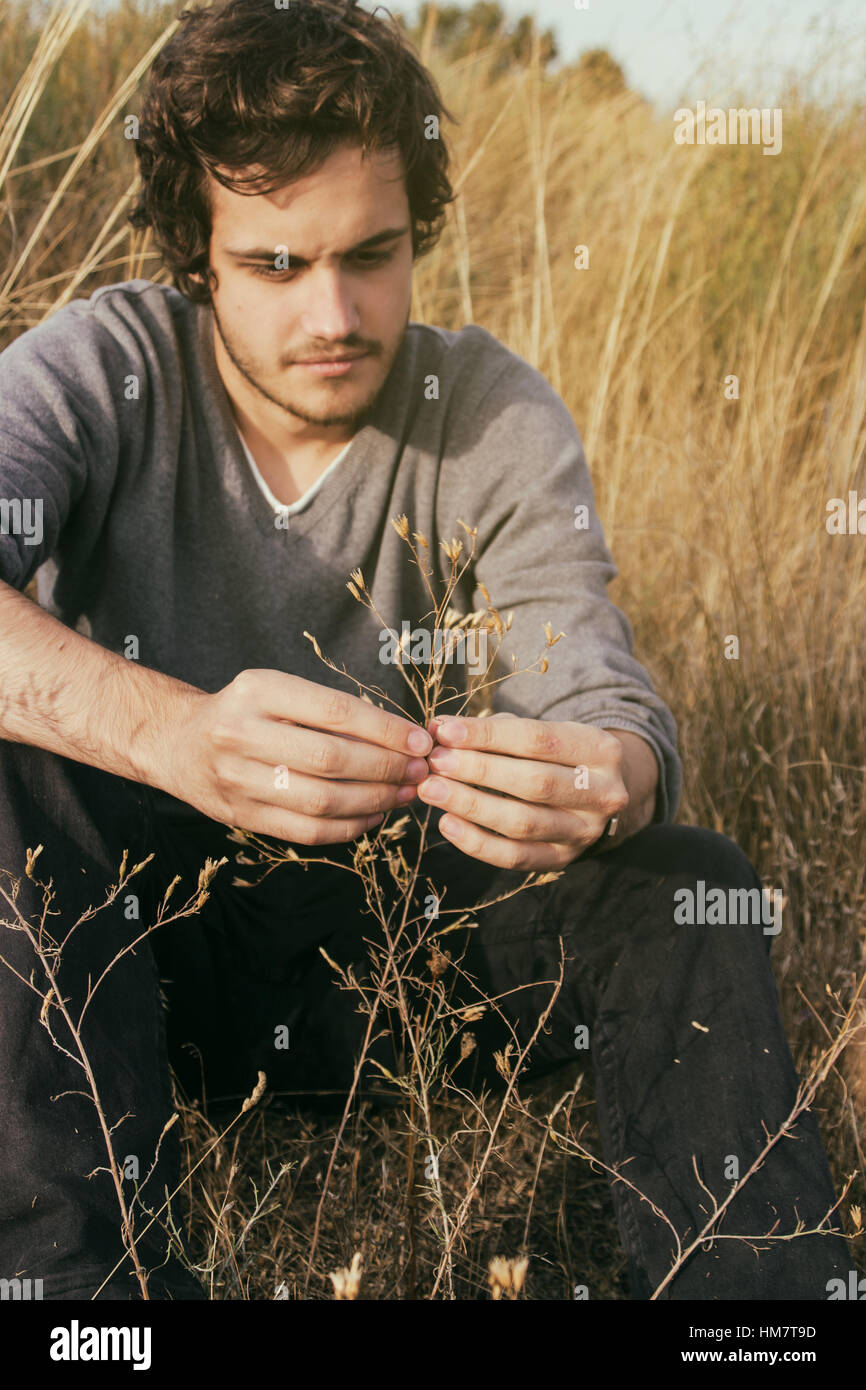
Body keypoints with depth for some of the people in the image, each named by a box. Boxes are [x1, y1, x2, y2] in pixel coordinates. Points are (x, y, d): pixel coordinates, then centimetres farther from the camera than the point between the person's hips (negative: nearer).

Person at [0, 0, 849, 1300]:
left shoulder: (494, 415, -5)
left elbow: (609, 703, -17)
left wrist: (602, 781, -43)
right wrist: (176, 732, -51)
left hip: (387, 930, 2)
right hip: (128, 936, -1)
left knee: (689, 885, -21)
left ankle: (758, 1285, -9)